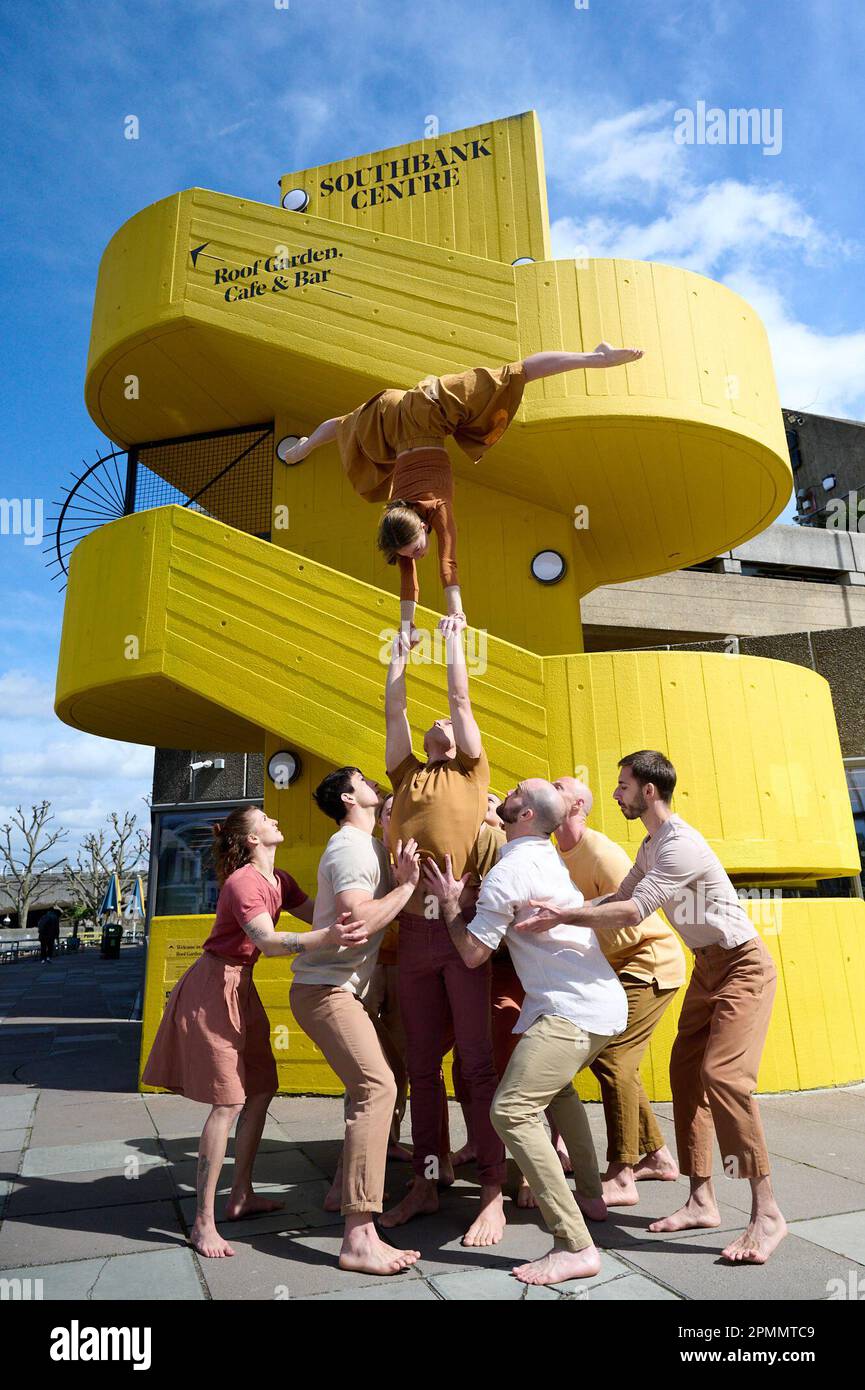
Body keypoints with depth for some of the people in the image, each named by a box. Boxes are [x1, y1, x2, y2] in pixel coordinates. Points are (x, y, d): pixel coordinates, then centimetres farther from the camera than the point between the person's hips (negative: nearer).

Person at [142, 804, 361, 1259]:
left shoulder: (279, 880, 6)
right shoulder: (242, 883, -22)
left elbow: (318, 915, 7)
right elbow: (267, 942, -36)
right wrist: (328, 938, -48)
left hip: (241, 987, 9)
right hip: (214, 987, -9)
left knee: (262, 1090, 13)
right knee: (229, 1102, -7)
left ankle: (241, 1196, 27)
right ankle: (203, 1222, 5)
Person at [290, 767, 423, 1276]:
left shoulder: (373, 846, 16)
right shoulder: (350, 848, -16)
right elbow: (358, 920, -27)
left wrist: (404, 879, 3)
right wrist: (408, 884, -19)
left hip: (344, 989, 10)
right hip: (324, 988, -10)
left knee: (388, 1070, 14)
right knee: (375, 1085, -19)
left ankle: (346, 1188, 27)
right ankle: (359, 1238, -19)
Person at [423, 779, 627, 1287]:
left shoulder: (508, 872, -13)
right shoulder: (550, 858, 14)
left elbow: (473, 953, -11)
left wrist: (449, 901, 2)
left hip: (571, 1010, -10)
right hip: (606, 1002, 10)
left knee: (513, 1109, -14)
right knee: (558, 1086, 31)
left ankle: (576, 1247, -15)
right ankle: (590, 1194, 40)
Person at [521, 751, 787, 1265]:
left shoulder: (681, 843, -25)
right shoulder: (651, 846, 8)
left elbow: (634, 912, -32)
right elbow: (621, 897, 10)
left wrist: (564, 917, -34)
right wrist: (562, 913, 3)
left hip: (743, 964, -9)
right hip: (707, 967, 10)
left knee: (723, 1075, -19)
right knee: (686, 1073, 5)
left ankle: (767, 1212, -7)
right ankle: (702, 1201, 14)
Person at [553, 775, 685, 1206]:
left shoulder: (600, 852, -23)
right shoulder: (560, 856, 4)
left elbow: (631, 924, -26)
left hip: (651, 962, -9)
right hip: (623, 967, 9)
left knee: (612, 1058, -12)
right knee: (604, 1055, 12)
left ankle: (621, 1178, -1)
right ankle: (657, 1156, 28)